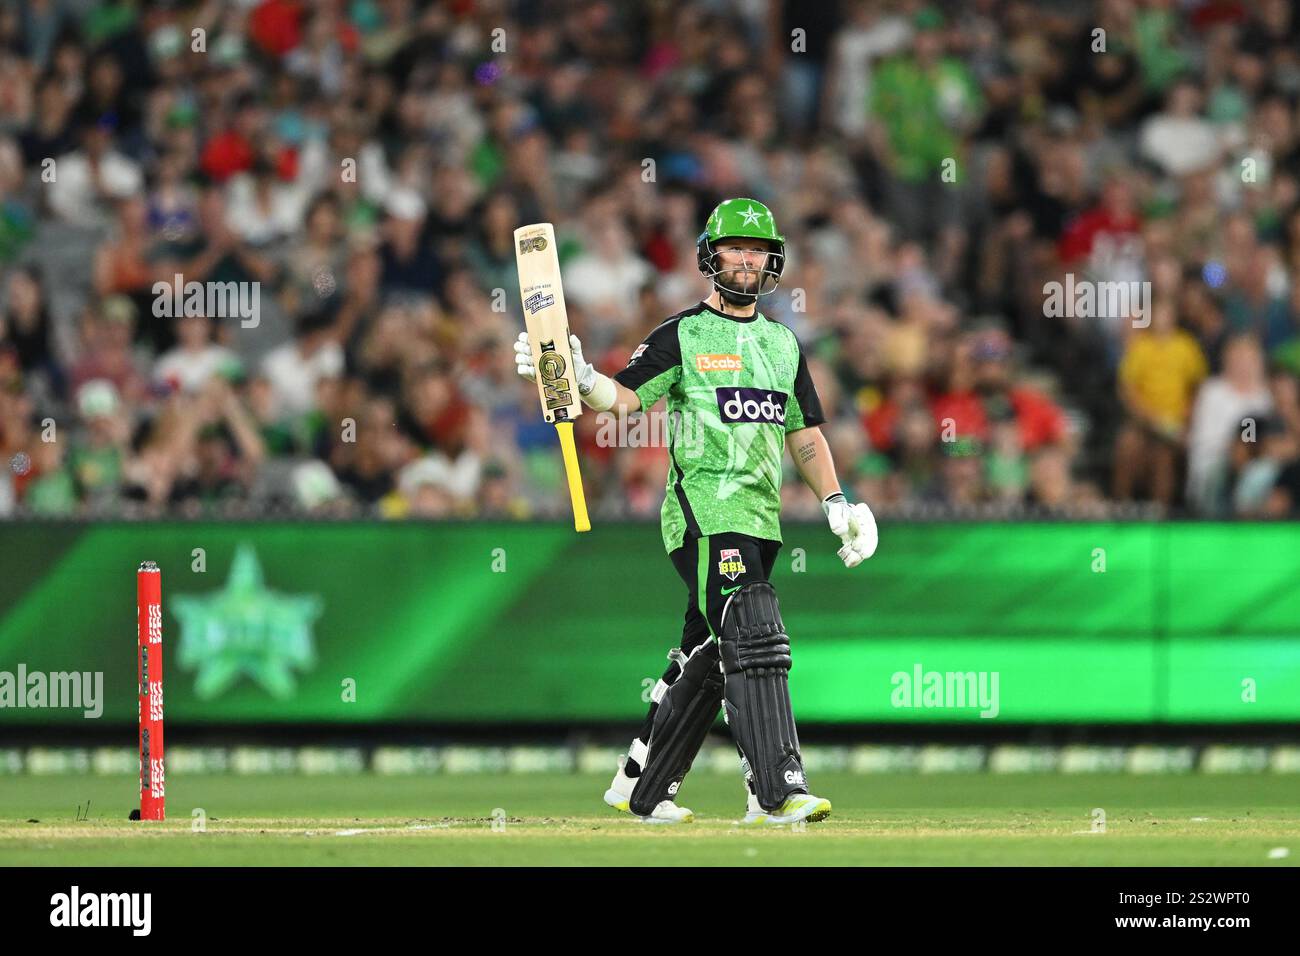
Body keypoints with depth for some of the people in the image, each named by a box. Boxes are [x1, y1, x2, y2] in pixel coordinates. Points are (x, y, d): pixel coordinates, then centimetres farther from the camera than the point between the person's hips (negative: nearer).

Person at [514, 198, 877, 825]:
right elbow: (623, 397, -11)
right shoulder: (682, 336, 0)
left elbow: (805, 434, 22)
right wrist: (579, 378, -32)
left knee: (705, 657, 9)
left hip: (760, 515, 7)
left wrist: (835, 503, 12)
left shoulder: (783, 344, 19)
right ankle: (776, 792, -25)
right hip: (703, 509, -7)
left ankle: (641, 789, 18)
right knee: (753, 638, -19)